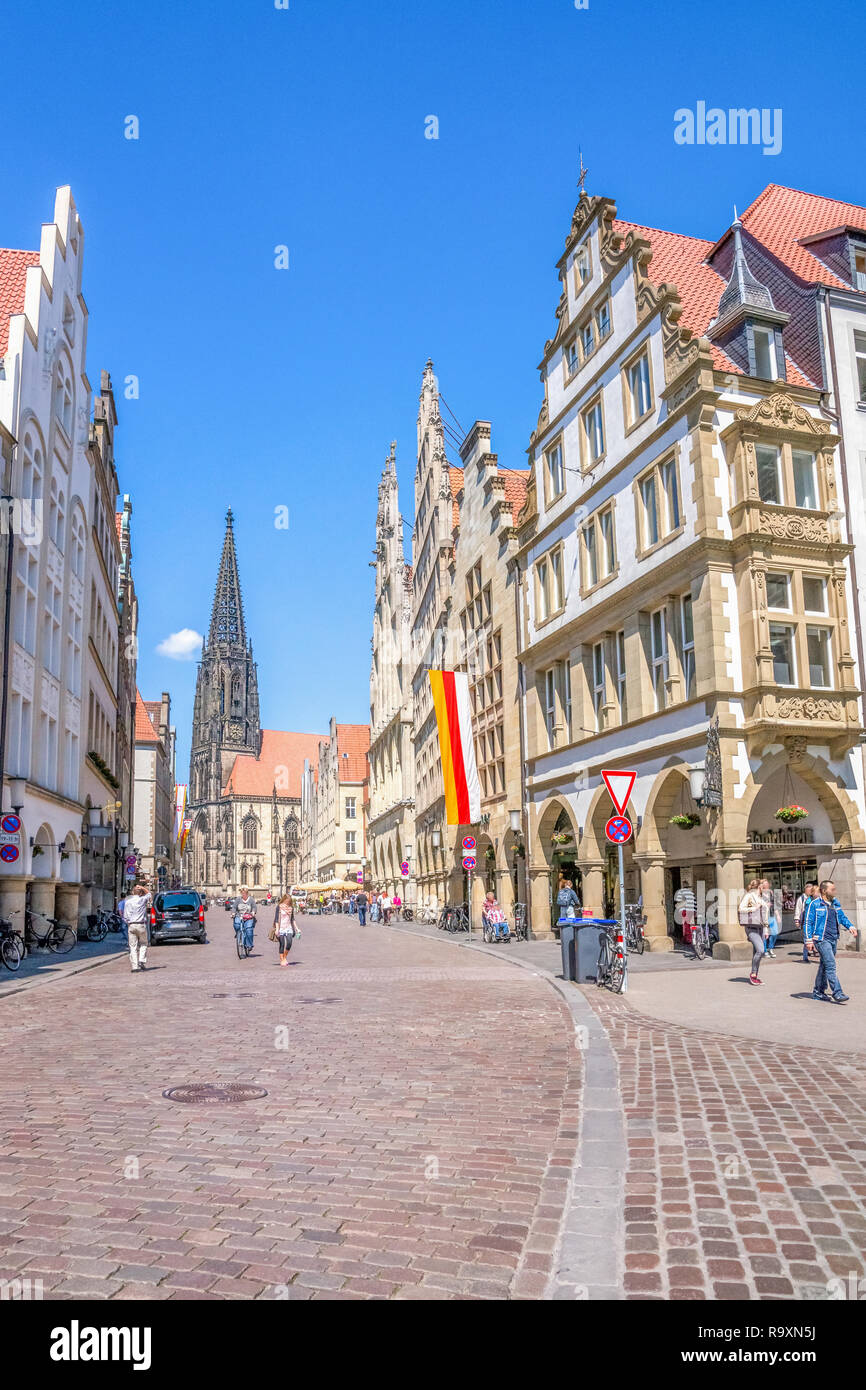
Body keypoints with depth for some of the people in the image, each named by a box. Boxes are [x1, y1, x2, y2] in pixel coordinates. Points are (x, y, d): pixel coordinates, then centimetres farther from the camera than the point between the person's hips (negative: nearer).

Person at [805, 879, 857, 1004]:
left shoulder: (836, 903, 12)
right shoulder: (815, 904, -8)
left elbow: (842, 917, 22)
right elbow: (808, 923, -7)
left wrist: (850, 926, 2)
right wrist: (809, 940, -12)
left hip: (833, 939, 7)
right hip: (821, 939, -7)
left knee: (824, 966, 13)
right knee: (830, 965, -14)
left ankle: (818, 992, 22)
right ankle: (837, 993, -14)